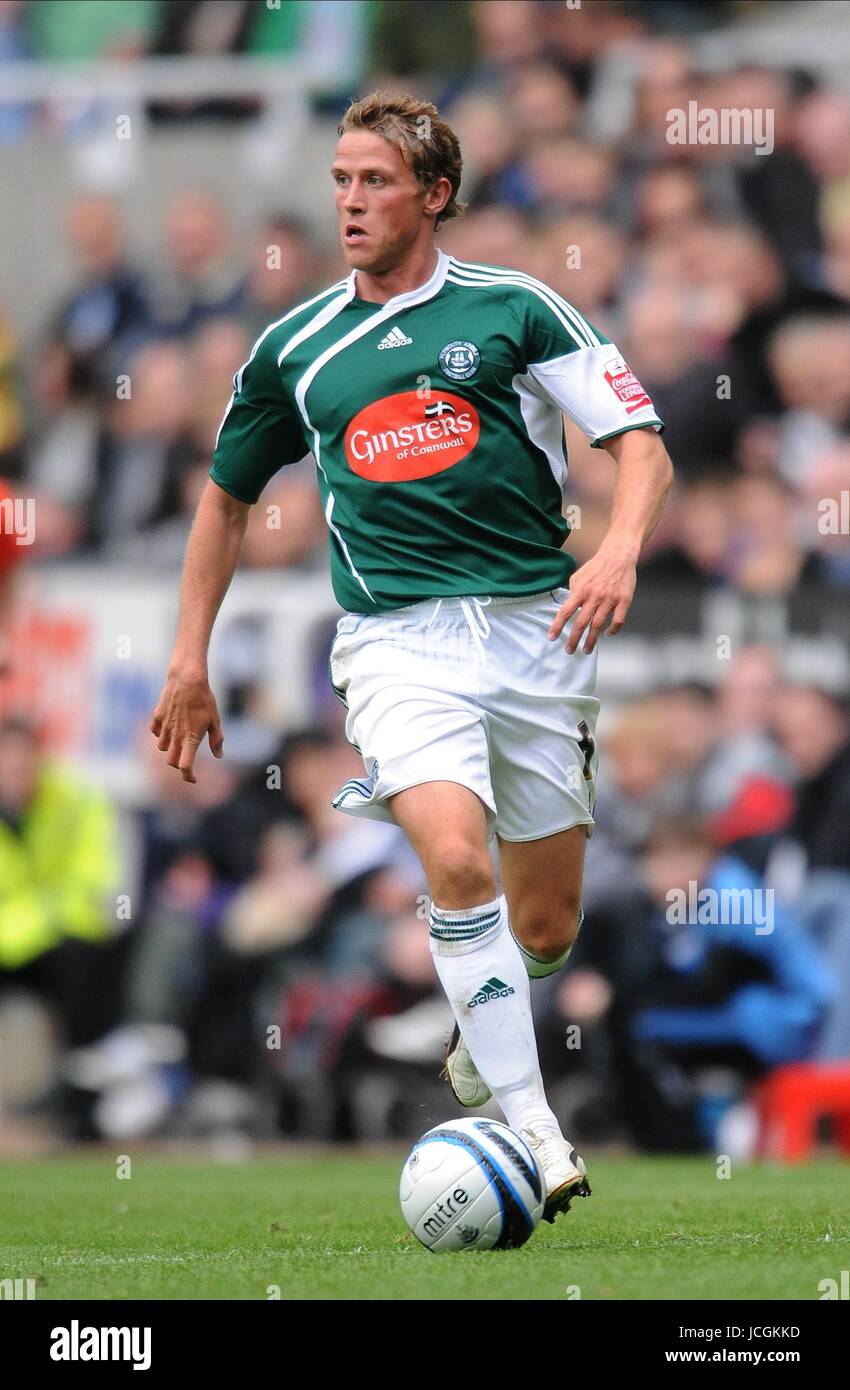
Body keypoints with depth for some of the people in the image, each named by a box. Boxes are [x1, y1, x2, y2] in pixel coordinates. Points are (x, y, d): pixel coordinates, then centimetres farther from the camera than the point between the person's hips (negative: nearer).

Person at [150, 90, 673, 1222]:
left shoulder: (513, 309, 2)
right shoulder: (295, 347, 10)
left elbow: (643, 447, 0)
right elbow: (228, 494, 23)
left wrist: (620, 551, -21)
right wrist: (190, 659, 19)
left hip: (534, 621, 0)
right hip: (397, 638, 0)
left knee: (547, 925, 5)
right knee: (455, 861, -26)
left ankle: (483, 1036, 40)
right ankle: (531, 1127, -23)